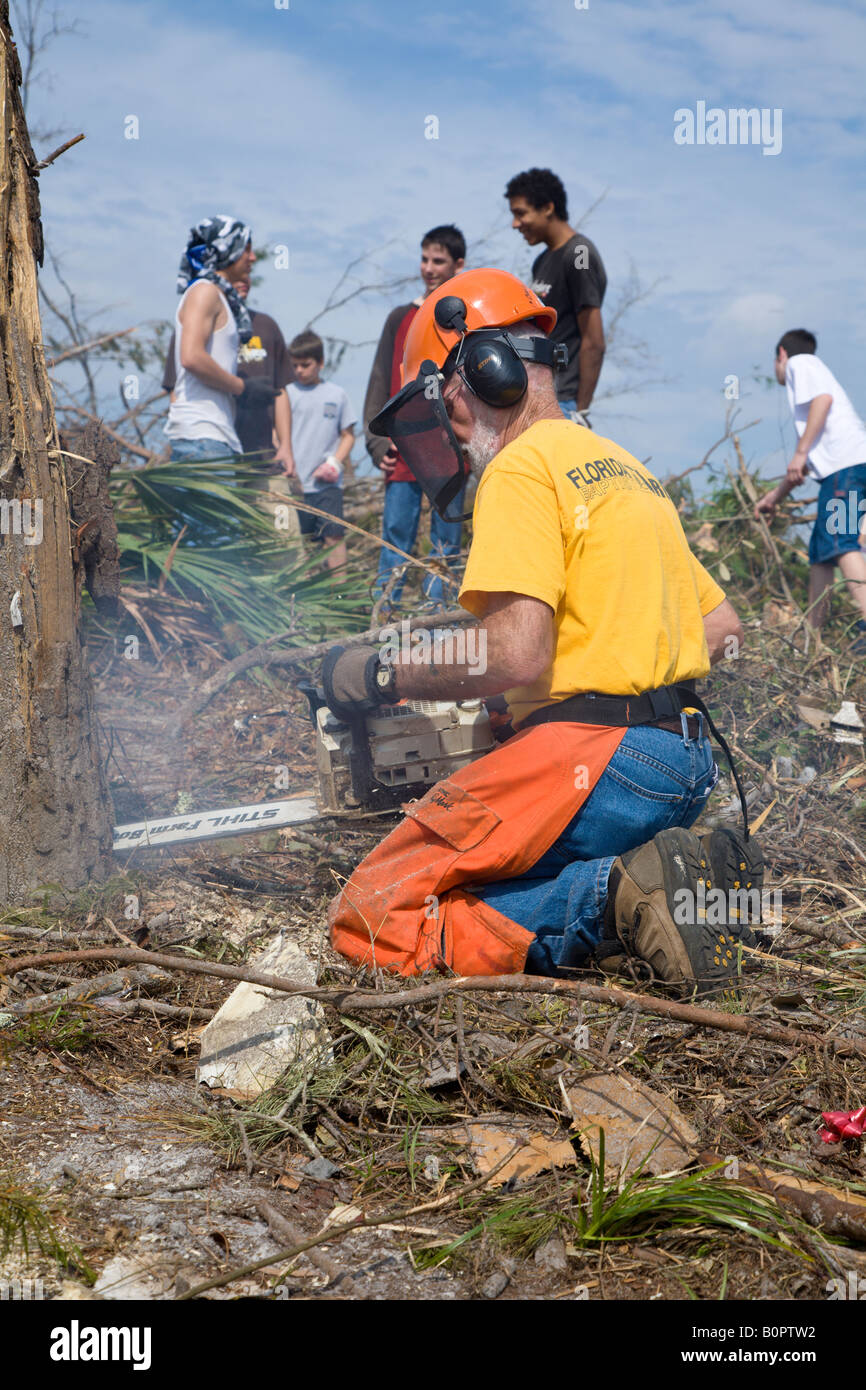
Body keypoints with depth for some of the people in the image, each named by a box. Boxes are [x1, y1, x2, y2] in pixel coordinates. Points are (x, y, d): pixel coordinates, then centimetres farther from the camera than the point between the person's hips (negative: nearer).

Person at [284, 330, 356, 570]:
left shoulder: (336, 394, 7)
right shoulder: (287, 393, 6)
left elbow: (348, 435, 11)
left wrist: (335, 462, -4)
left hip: (328, 484, 0)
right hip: (295, 484, 1)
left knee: (334, 536, -8)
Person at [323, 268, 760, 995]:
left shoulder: (524, 467, -7)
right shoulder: (623, 468, 22)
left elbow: (516, 655, -20)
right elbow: (722, 627, 26)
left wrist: (380, 674, -7)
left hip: (595, 764, -9)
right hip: (687, 766, 10)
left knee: (373, 922, -7)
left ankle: (618, 899, -17)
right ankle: (680, 888, 2)